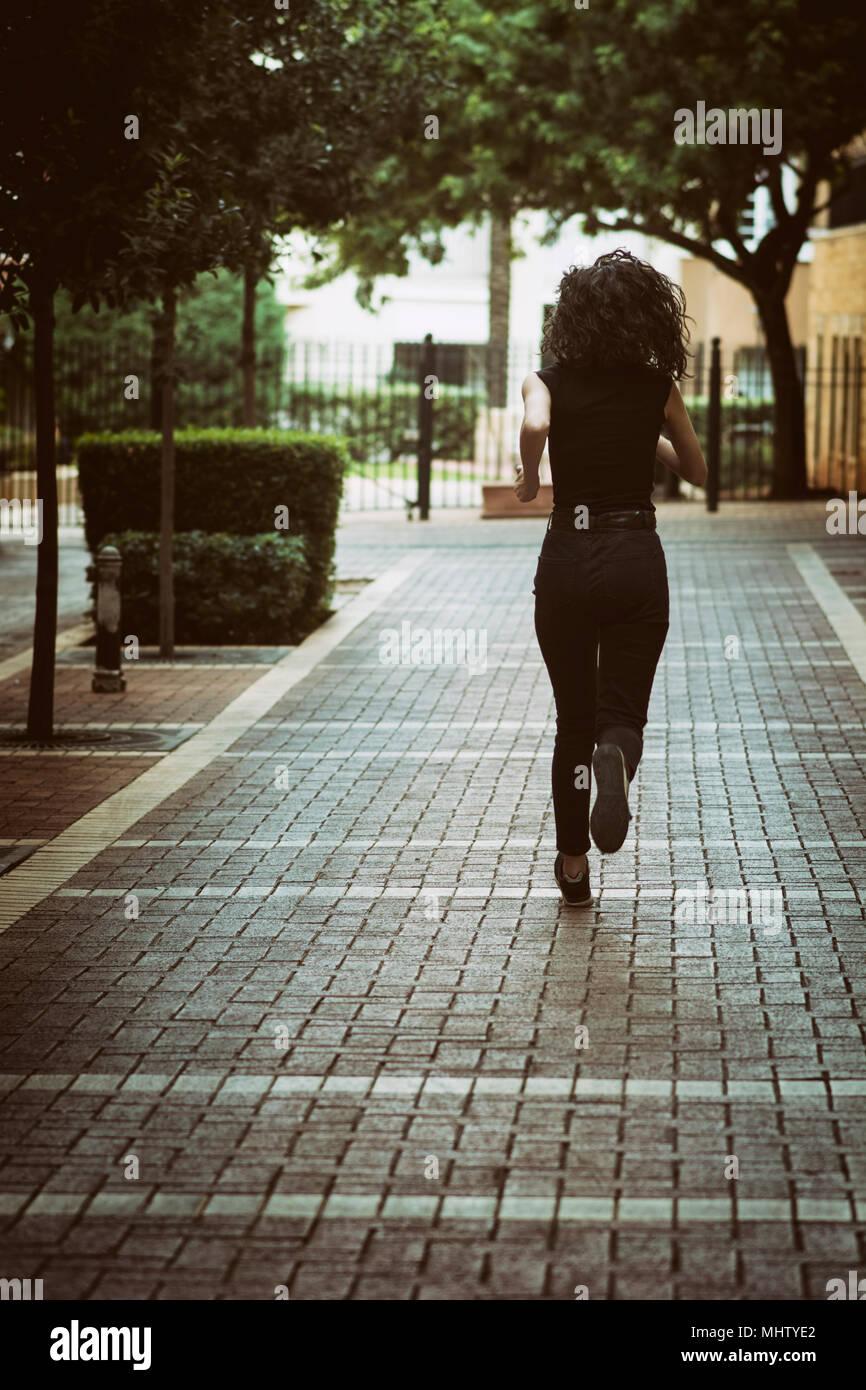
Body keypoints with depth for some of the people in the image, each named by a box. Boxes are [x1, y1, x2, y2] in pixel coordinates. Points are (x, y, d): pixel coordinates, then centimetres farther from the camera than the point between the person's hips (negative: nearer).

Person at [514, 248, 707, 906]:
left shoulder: (550, 382, -2)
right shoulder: (659, 386, 3)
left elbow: (535, 425, -26)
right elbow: (697, 472, 14)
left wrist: (528, 481, -6)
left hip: (568, 558, 0)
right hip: (638, 558, 0)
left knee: (574, 718, 14)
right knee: (624, 711, 3)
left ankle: (574, 865, 17)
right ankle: (616, 758, -34)